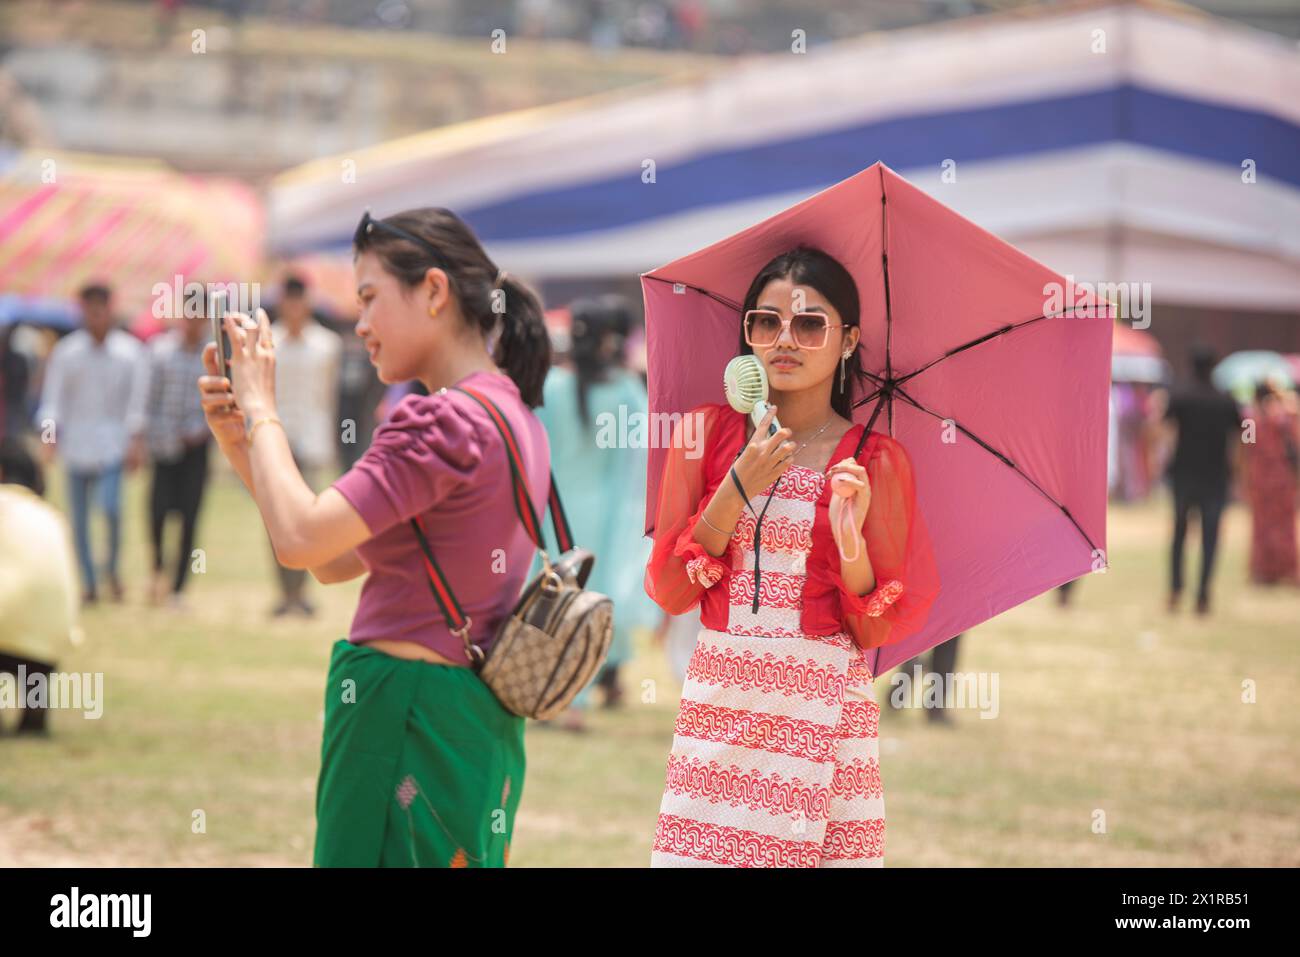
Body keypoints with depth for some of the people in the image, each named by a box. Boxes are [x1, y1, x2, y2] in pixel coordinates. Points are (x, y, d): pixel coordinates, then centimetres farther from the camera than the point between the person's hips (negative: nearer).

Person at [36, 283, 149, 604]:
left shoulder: (131, 351, 2)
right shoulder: (66, 351, 4)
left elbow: (139, 399, 0)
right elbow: (52, 399, 2)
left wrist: (136, 441, -8)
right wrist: (50, 435, -11)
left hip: (112, 442, -2)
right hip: (76, 442, 2)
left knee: (110, 506, -19)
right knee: (79, 516, 3)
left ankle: (112, 567, 4)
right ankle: (89, 582, 14)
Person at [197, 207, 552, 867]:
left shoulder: (441, 423, -17)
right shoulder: (513, 416, 13)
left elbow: (300, 540, -22)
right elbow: (334, 562, 15)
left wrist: (261, 409, -9)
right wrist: (238, 442, 7)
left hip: (403, 712, -9)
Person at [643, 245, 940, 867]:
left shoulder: (876, 462, 0)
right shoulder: (707, 434, 6)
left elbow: (879, 633, -1)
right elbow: (668, 593, 0)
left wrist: (853, 545, -19)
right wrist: (738, 489, -11)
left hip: (824, 713, -1)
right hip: (718, 702, 2)